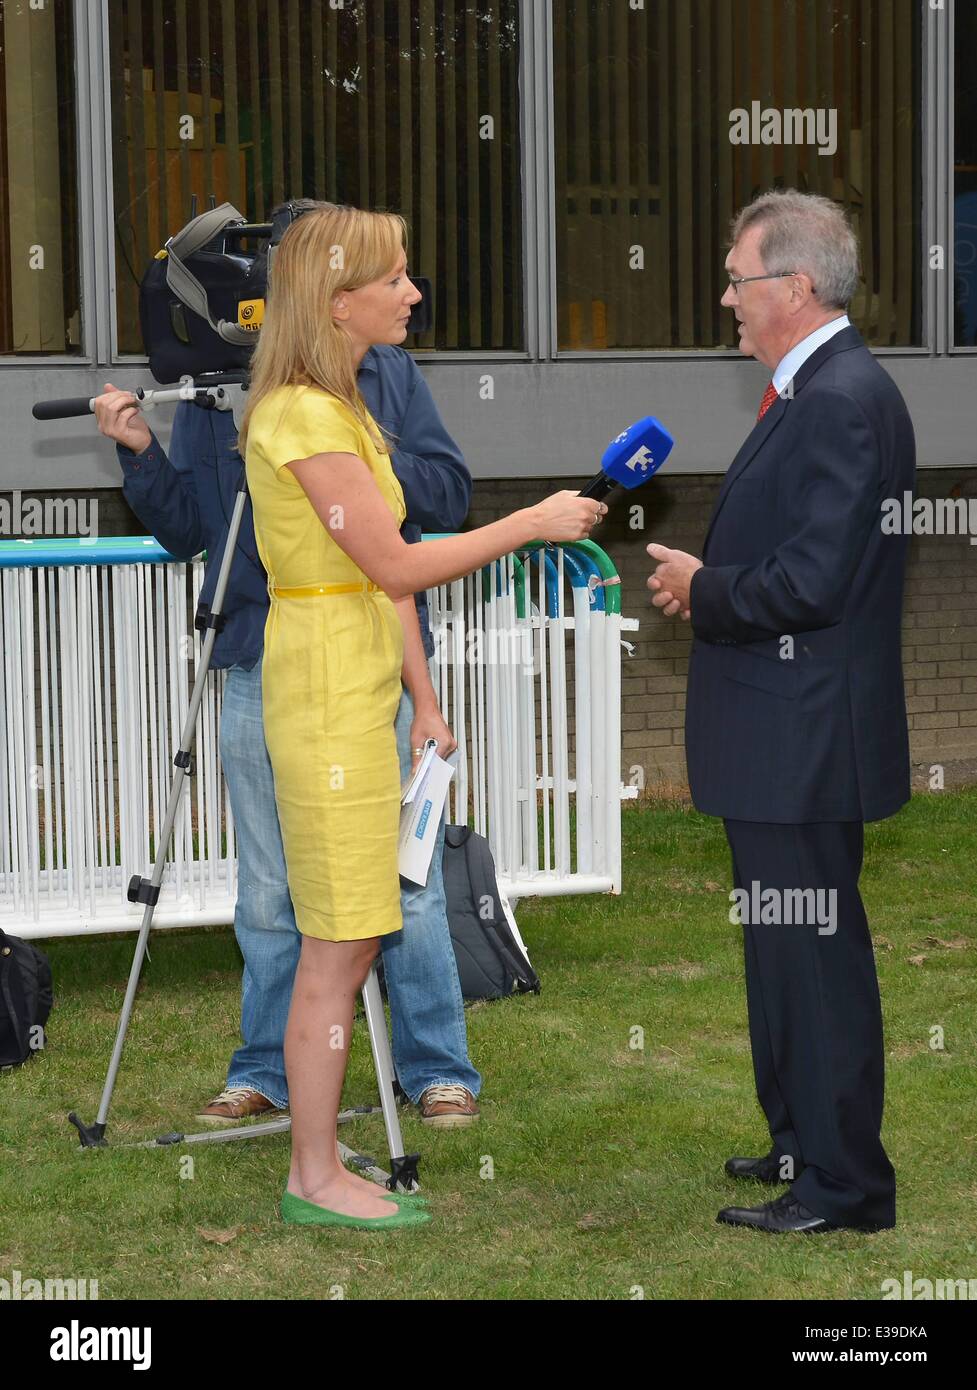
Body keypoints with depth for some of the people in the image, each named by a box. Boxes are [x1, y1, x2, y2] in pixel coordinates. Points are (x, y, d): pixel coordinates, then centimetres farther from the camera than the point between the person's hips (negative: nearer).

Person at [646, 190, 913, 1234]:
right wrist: (704, 579, 4)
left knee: (813, 952, -3)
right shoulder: (815, 389, 13)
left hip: (806, 735, -11)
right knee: (782, 947, 19)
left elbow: (812, 581, -25)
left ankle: (844, 1185, 6)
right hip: (780, 729, 11)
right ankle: (802, 1141, 32)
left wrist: (703, 588, -10)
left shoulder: (845, 398, -19)